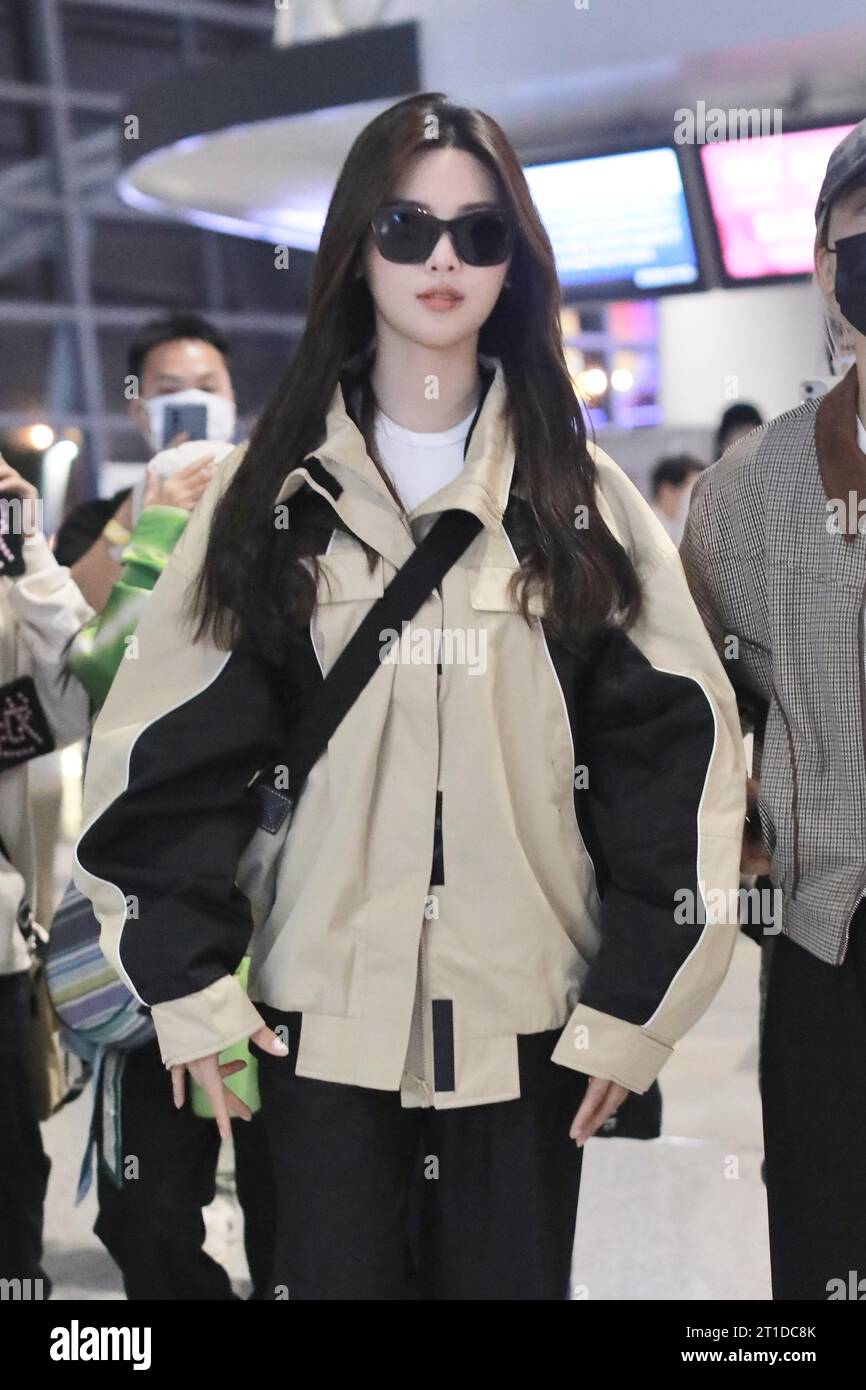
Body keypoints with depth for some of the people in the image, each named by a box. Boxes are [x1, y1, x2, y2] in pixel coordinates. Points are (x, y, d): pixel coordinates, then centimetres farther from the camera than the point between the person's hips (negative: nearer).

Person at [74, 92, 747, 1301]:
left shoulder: (578, 491, 5)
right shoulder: (276, 490, 5)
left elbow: (673, 746, 0)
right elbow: (175, 750, 2)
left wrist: (638, 992, -5)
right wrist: (187, 976, -5)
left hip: (527, 1010, 0)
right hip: (322, 1008, 0)